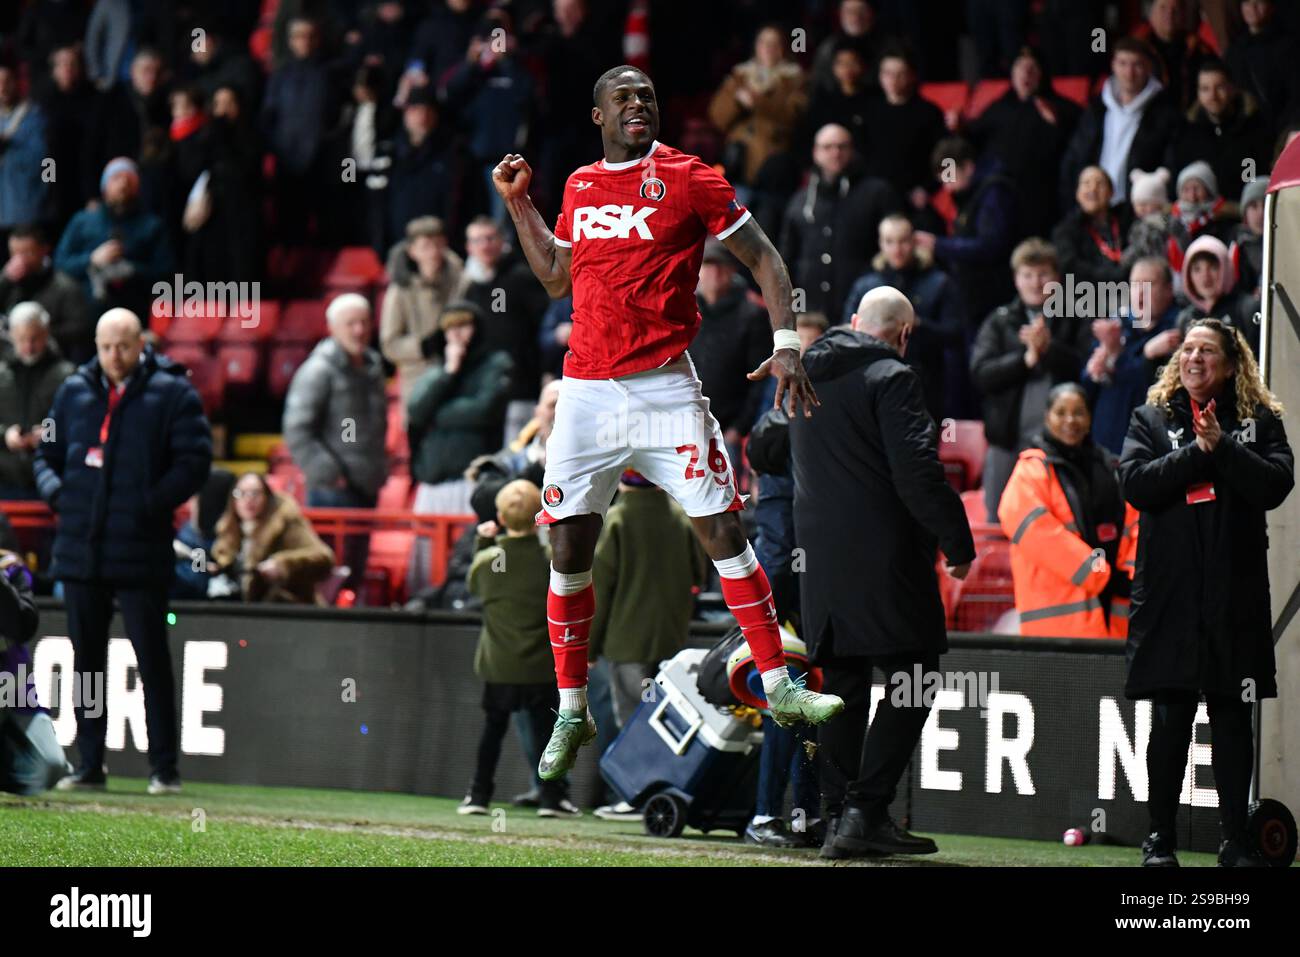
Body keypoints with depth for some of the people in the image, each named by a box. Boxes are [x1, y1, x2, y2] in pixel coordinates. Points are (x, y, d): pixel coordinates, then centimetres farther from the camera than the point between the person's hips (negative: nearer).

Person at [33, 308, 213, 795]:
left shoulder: (172, 393, -3)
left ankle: (164, 768, 3)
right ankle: (89, 765, 16)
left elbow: (194, 461, -6)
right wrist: (55, 492, -1)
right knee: (86, 659, 9)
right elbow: (47, 452, 19)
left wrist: (151, 505, -16)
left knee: (152, 661, -2)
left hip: (141, 552, -5)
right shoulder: (74, 390, 11)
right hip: (80, 549, 5)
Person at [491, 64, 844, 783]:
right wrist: (518, 205, 21)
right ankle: (571, 712, 14)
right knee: (569, 551, 3)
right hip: (586, 392, 4)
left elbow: (764, 260, 0)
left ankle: (778, 687, 1)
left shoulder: (687, 179, -2)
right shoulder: (580, 187, 12)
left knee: (724, 530, -7)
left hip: (664, 388, -4)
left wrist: (786, 346, -11)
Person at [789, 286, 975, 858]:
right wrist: (958, 542, -9)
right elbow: (917, 473, -17)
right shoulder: (890, 378, -11)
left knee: (842, 685, 11)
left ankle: (838, 818, 8)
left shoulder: (807, 377, 14)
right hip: (884, 556, -7)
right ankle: (865, 811, -10)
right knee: (910, 684, -2)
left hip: (821, 554, 7)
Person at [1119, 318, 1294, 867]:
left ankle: (1236, 841, 9)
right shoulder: (1152, 419, 10)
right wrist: (1198, 451, -12)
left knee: (1232, 718, 4)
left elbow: (1275, 485, -6)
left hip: (1235, 594, 0)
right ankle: (1160, 838, 6)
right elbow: (1136, 483, -6)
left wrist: (1223, 446, -14)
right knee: (1169, 718, -1)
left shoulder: (1259, 421, 9)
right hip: (1169, 592, 0)